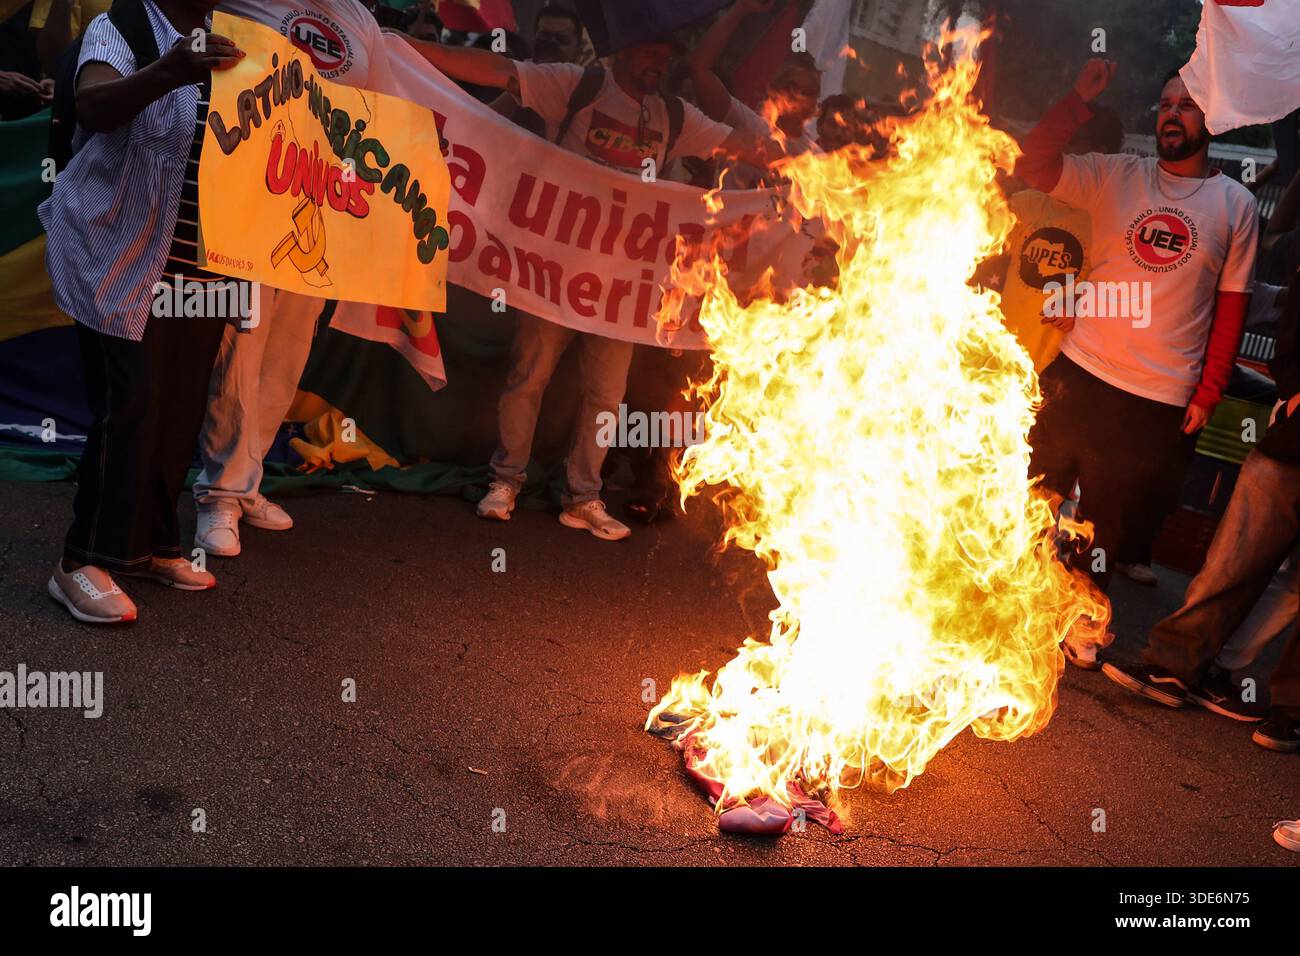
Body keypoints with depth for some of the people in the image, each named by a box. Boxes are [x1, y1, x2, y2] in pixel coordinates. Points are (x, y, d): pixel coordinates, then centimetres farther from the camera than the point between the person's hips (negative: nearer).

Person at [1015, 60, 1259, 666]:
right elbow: (1032, 164, -6)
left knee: (1109, 516, 10)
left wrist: (1207, 393, -1)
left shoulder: (1236, 204, 4)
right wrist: (1079, 100, -14)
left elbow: (1232, 305, 3)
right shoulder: (1115, 177, 4)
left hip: (1161, 400, 0)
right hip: (1079, 374, 1)